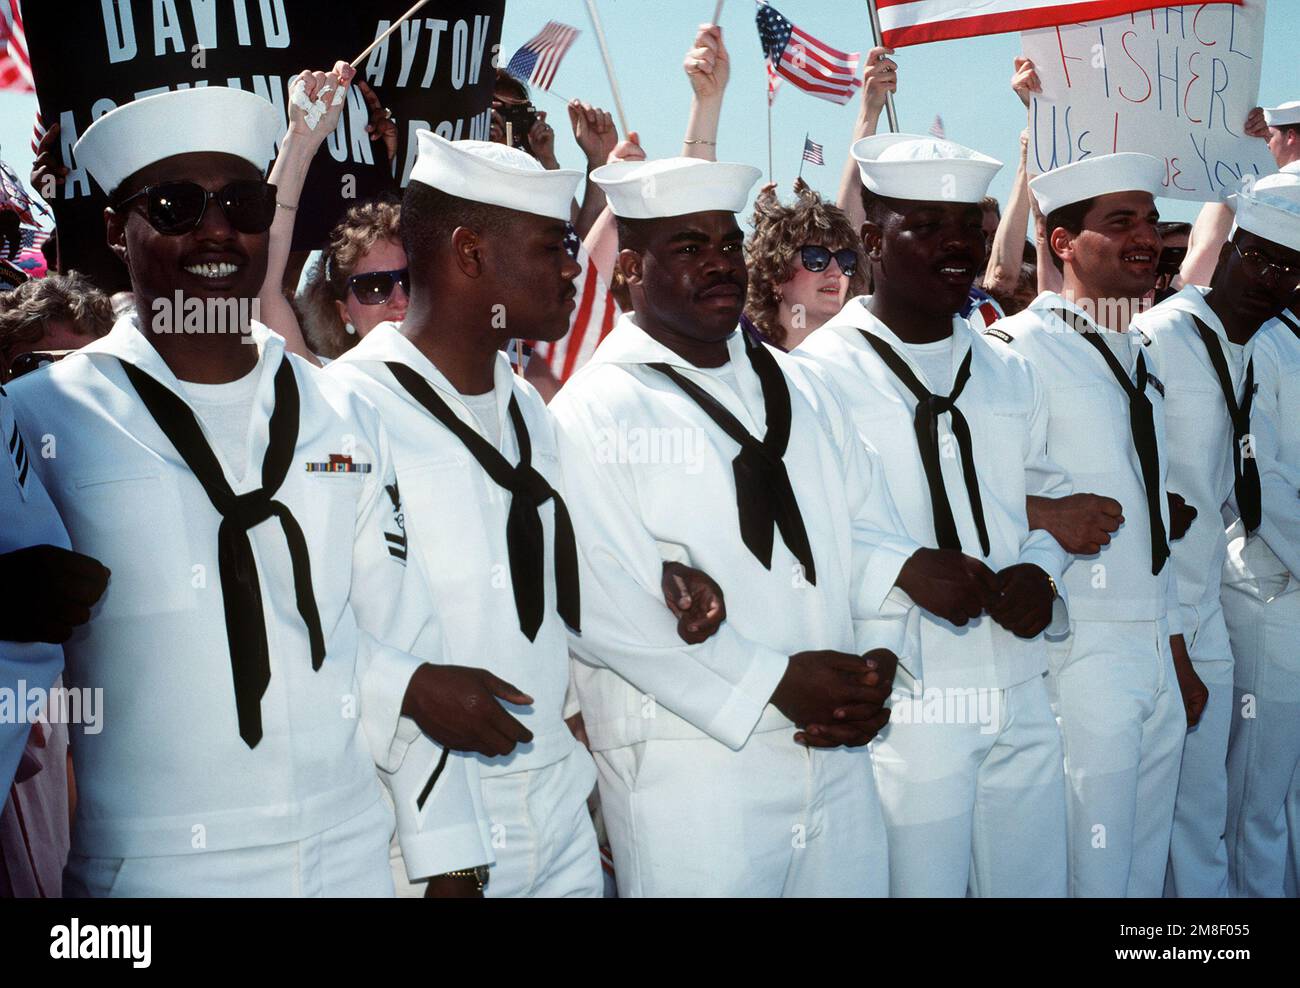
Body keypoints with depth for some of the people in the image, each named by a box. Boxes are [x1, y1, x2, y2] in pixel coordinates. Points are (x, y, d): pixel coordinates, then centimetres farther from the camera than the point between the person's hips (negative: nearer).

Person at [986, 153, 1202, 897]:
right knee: (1091, 871, -3)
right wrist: (1043, 512, -25)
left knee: (1147, 865, 14)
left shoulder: (1142, 364, 18)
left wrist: (1180, 659, 22)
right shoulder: (1016, 349, -10)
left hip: (1156, 655, 8)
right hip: (1077, 652, -8)